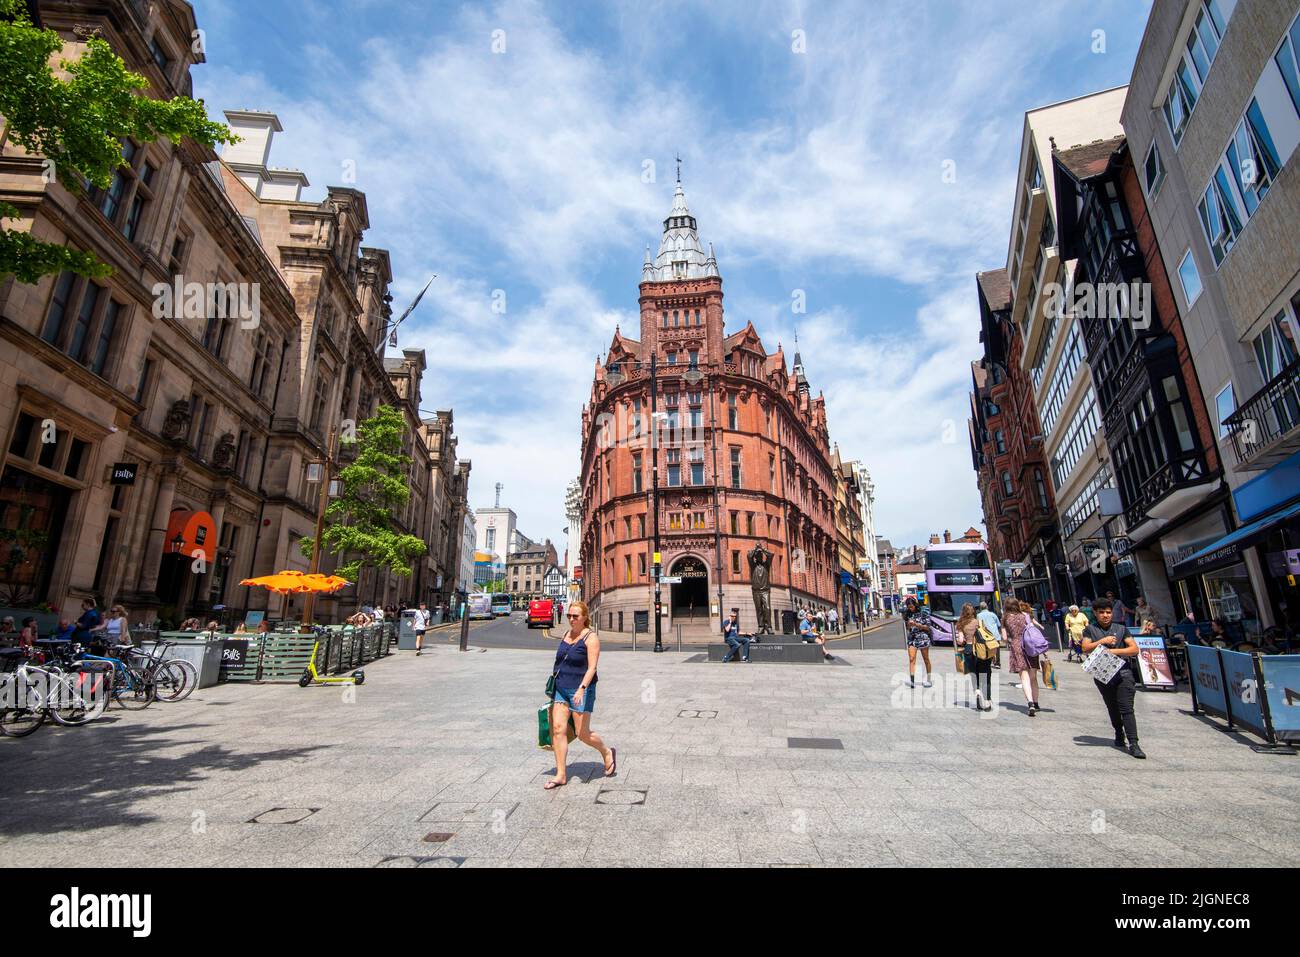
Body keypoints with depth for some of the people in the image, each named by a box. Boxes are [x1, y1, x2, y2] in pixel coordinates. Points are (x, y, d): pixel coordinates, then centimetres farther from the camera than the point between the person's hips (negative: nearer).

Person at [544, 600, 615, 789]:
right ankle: (561, 775, 7)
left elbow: (592, 667, -19)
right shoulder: (566, 635, 11)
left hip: (581, 690, -6)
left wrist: (581, 688, -30)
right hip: (561, 689, 7)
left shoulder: (591, 638, -11)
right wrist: (556, 683, 22)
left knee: (583, 734, -1)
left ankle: (607, 753, 26)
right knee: (557, 728, -2)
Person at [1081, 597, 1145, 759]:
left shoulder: (1121, 629, 7)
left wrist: (1115, 651, -14)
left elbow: (1134, 649, -1)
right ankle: (1119, 734, 35)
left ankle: (1133, 744, -11)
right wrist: (1102, 641, -16)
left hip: (1123, 673, -1)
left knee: (1127, 709, -9)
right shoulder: (1090, 630, 6)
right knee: (1112, 708, 15)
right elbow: (1086, 649, -6)